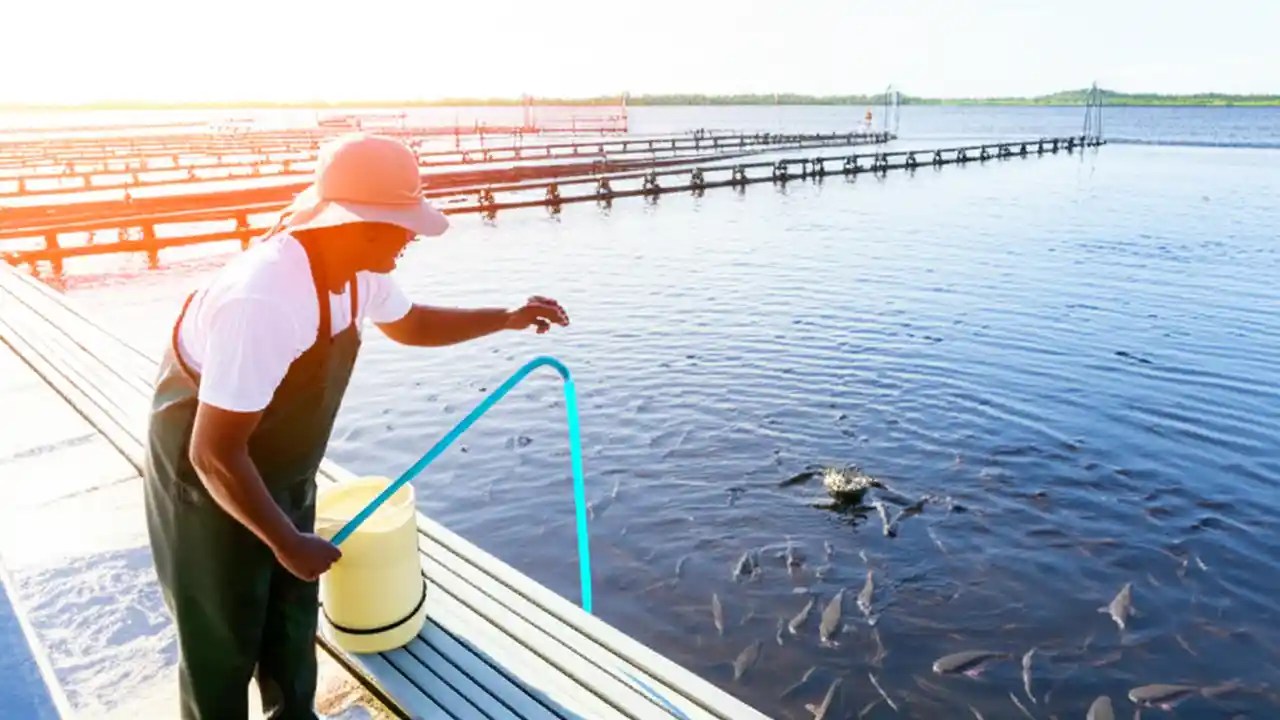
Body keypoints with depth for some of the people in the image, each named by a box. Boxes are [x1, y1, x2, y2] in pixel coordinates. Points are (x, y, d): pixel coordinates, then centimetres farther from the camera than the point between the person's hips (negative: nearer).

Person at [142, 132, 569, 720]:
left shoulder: (358, 272, -10)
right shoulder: (264, 301, -38)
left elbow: (409, 323, 12)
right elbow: (214, 454, -33)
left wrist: (507, 318, 2)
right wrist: (287, 541, -23)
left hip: (286, 474, 8)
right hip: (209, 484, -8)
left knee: (293, 617, 23)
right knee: (223, 643, 11)